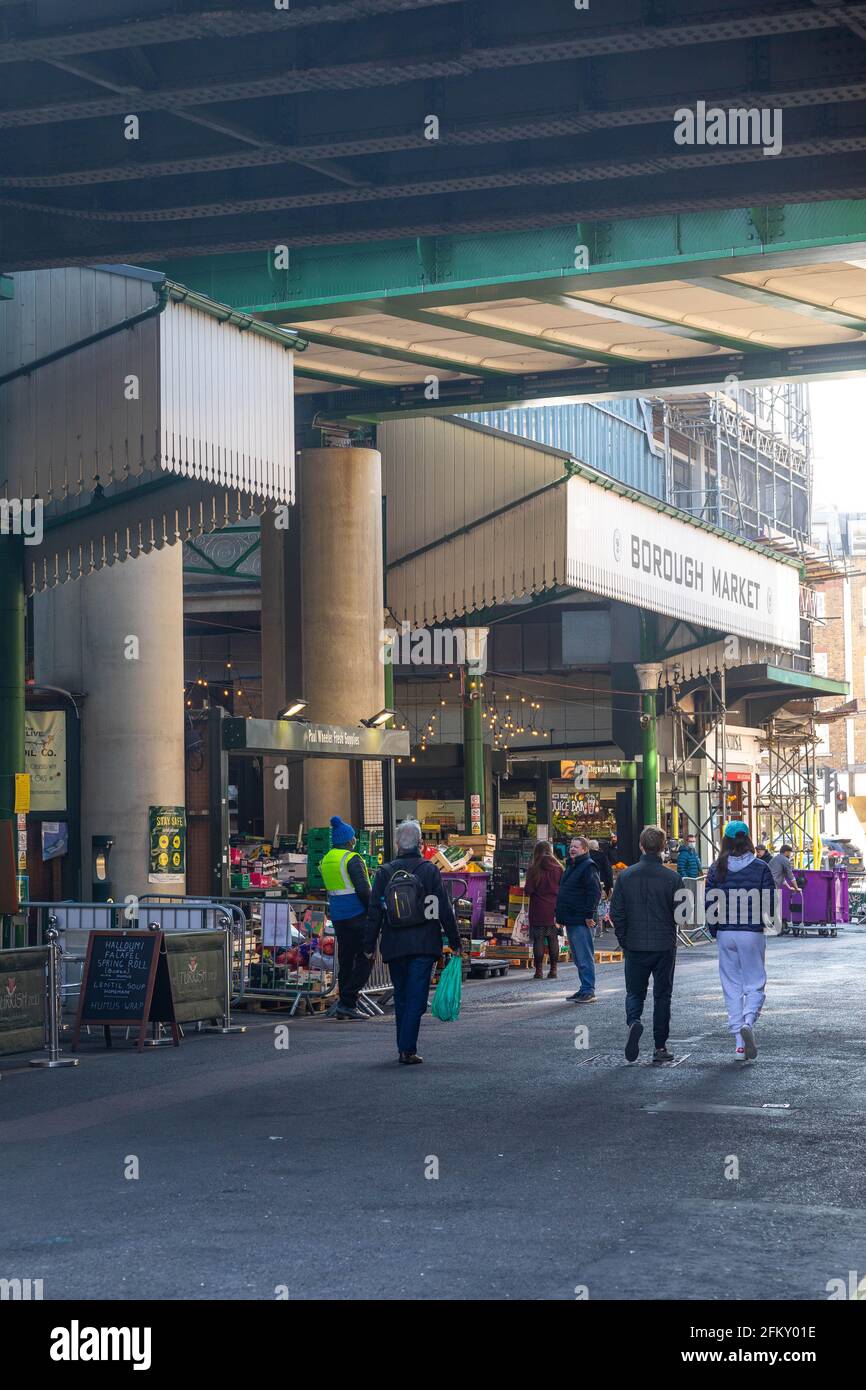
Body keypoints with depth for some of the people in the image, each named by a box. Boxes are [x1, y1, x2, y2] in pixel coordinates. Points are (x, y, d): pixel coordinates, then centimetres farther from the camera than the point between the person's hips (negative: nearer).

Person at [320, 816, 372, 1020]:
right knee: (364, 958, -4)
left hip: (338, 917, 8)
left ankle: (346, 1004, 14)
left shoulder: (326, 859, 12)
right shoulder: (352, 859, -13)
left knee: (345, 960, 13)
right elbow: (363, 889, -17)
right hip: (357, 915, -8)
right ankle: (347, 1002, -11)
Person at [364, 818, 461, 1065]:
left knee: (401, 998, 15)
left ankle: (404, 1047, 19)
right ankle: (408, 1049, -10)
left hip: (394, 946, 3)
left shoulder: (385, 872, 2)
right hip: (424, 944, -3)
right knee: (416, 998, -3)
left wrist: (369, 945, 9)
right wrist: (455, 942, 4)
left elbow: (374, 912, 3)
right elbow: (444, 909, -3)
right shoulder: (429, 870, -4)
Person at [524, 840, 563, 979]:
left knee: (538, 939, 2)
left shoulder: (533, 869, -9)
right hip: (555, 909, 3)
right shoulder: (558, 868, 0)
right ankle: (553, 969, 10)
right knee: (553, 939, 9)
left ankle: (539, 970, 1)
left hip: (538, 910, -3)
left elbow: (528, 891, -11)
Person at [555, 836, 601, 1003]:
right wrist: (560, 913, 20)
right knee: (578, 957, 13)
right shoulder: (571, 866, 19)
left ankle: (588, 991, -8)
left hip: (581, 920, -10)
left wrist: (589, 914, -22)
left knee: (585, 957, -9)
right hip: (570, 920, 10)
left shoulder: (588, 867, -11)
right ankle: (585, 989, 19)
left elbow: (595, 891, -18)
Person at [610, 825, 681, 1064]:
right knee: (662, 995, 10)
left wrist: (624, 941, 10)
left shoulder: (626, 876, -4)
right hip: (665, 946, -1)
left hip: (635, 946, 1)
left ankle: (633, 1022, -17)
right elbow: (680, 914, -5)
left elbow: (616, 913, -2)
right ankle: (660, 1047, 10)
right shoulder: (672, 878, -9)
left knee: (635, 992, 13)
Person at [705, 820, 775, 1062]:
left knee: (732, 987, 8)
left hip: (726, 934, 2)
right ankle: (748, 1022, -22)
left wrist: (715, 931, 12)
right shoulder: (760, 867, -5)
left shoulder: (716, 869, -1)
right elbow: (770, 903, -5)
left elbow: (709, 903, 0)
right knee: (755, 984, 7)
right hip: (753, 933, -2)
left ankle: (739, 1044, 6)